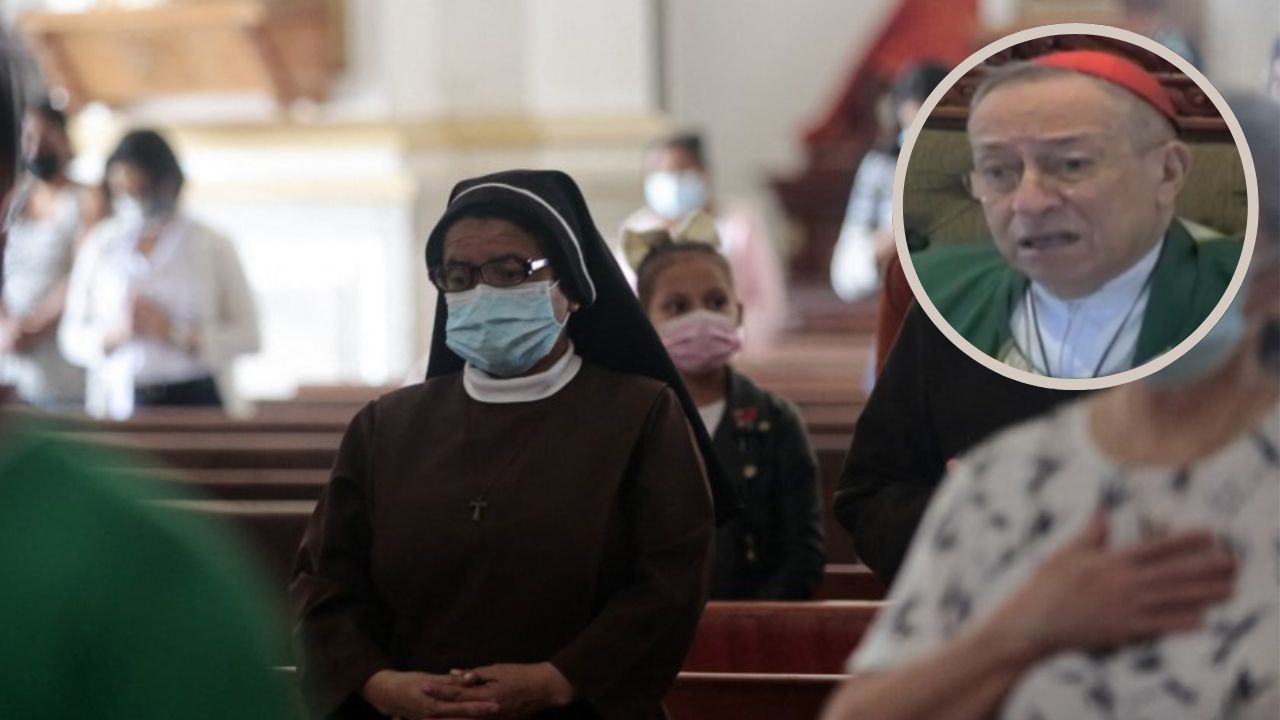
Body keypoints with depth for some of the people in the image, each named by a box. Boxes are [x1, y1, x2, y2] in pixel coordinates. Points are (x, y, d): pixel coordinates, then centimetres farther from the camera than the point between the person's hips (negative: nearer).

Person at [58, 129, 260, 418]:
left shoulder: (211, 247, 2)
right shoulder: (99, 245, 9)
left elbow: (248, 335, -2)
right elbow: (72, 338, 9)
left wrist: (174, 333, -12)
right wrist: (115, 335, -11)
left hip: (197, 398, -1)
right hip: (118, 402, 1)